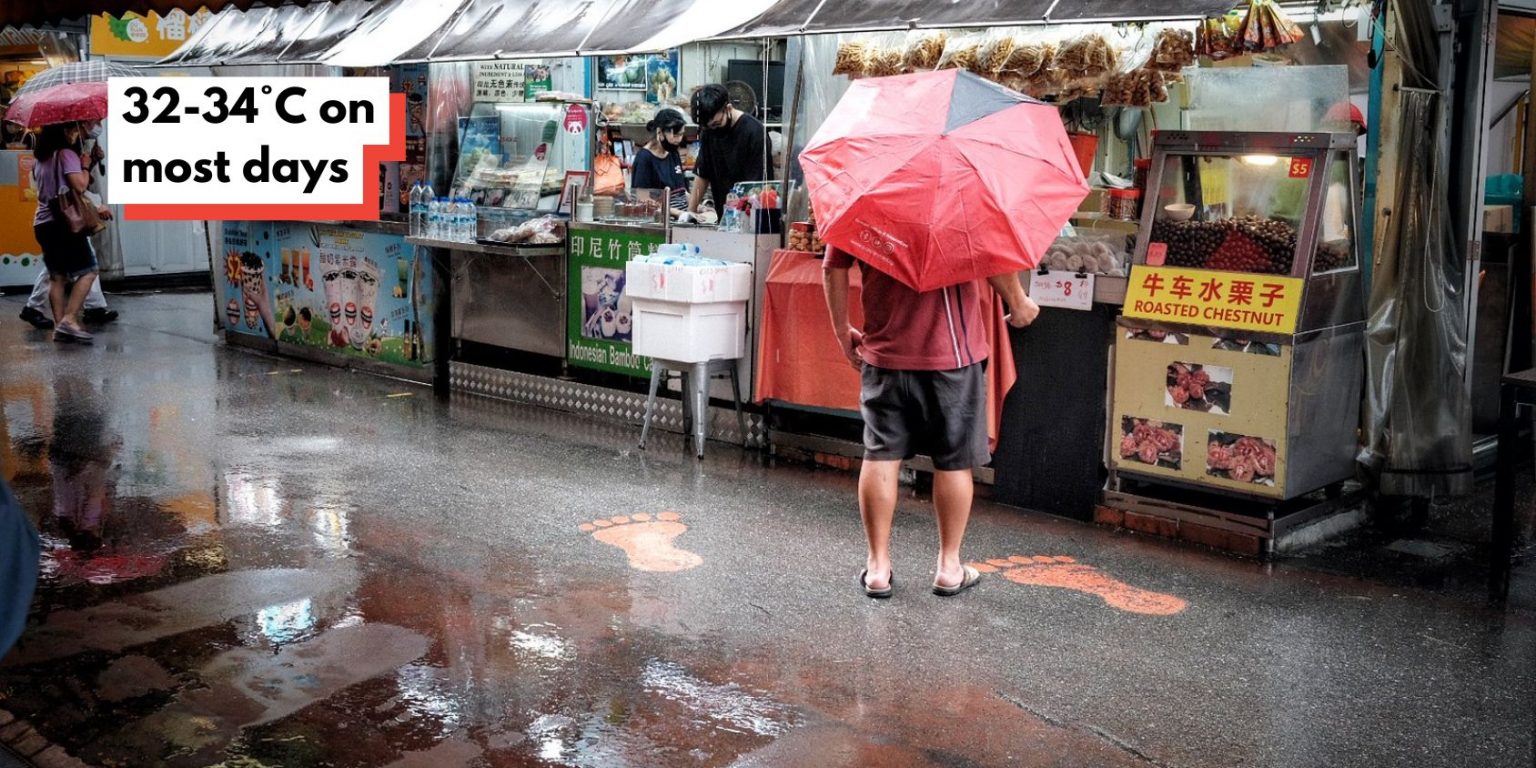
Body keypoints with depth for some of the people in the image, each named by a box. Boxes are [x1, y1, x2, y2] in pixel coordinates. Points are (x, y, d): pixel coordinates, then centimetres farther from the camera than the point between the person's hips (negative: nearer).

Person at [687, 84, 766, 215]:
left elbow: (755, 184, -15)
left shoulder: (754, 132, -13)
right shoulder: (708, 131, 6)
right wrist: (691, 211, 8)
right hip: (723, 217, 6)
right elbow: (702, 174, 13)